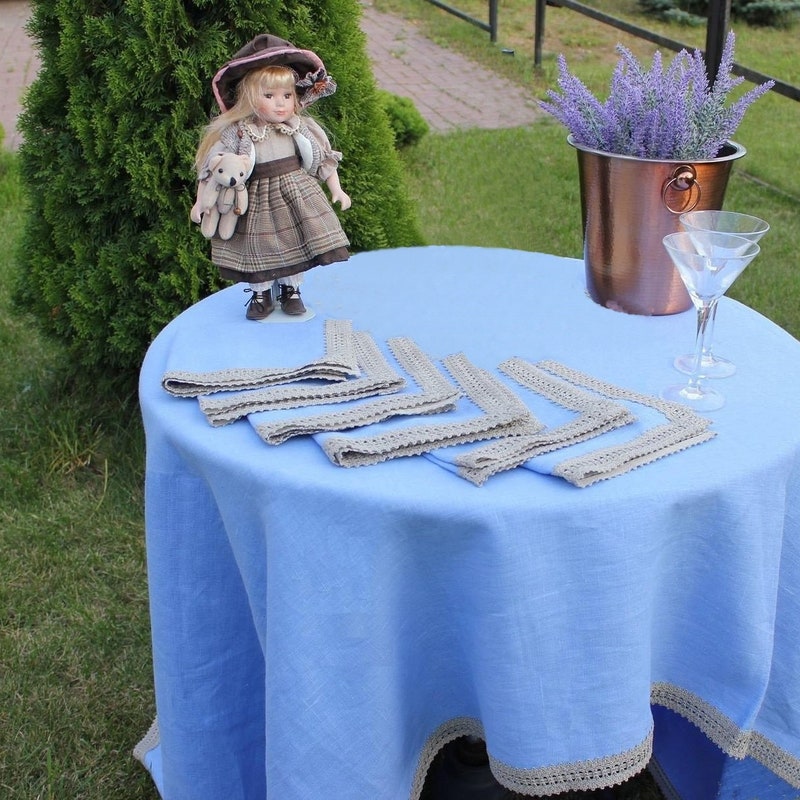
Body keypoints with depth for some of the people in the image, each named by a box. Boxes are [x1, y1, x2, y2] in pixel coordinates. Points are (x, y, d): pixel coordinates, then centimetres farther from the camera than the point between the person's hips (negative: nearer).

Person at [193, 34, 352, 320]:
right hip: (258, 201, -1)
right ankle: (261, 295, 24)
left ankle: (291, 290, 26)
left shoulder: (302, 127, -3)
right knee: (258, 248, 6)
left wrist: (336, 190, 9)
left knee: (295, 244, 6)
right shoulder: (236, 133, -10)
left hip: (297, 195, 2)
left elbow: (324, 158, 8)